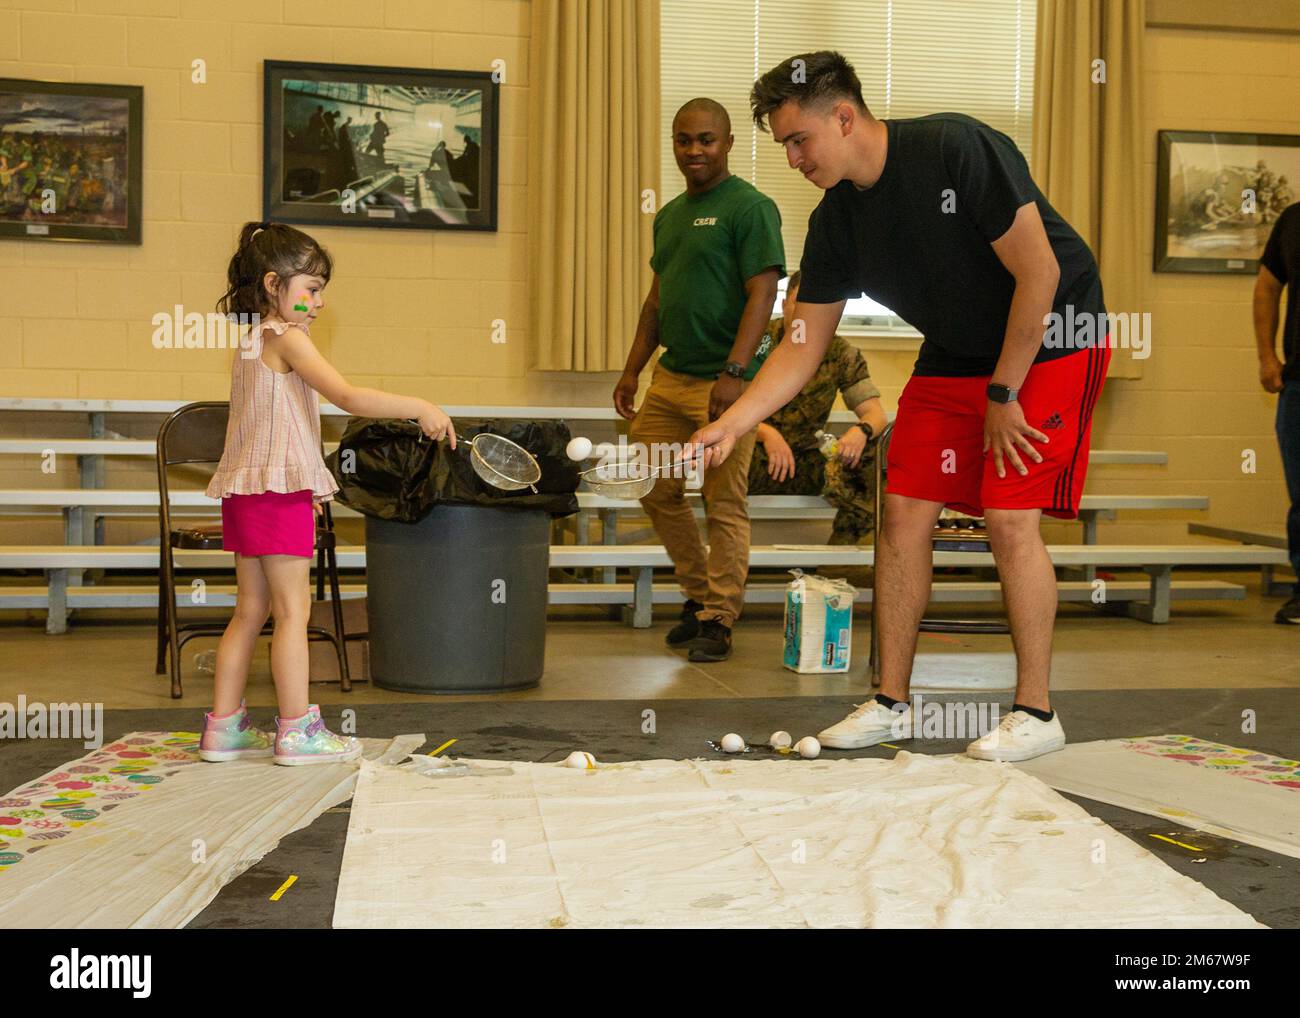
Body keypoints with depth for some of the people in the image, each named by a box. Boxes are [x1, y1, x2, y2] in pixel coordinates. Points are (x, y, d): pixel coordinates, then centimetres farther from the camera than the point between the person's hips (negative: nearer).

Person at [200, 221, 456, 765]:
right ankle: (297, 731, 3)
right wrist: (419, 407, -19)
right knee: (292, 611, -2)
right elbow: (349, 396, -23)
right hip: (280, 489, -9)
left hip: (244, 491, 9)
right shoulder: (287, 338, -12)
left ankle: (223, 728, 16)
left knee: (250, 612, 13)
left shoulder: (248, 342, 16)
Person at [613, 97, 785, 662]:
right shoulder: (670, 214, 16)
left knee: (724, 506, -2)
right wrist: (632, 369, 18)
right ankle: (699, 594, 27)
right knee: (657, 491, 11)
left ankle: (718, 620, 8)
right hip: (669, 377, 8)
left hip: (723, 382, -8)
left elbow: (762, 294, -15)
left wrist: (734, 373, -23)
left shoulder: (749, 207, -8)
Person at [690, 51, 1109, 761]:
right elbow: (804, 346, 0)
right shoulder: (835, 222, -5)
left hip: (1050, 343, -6)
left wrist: (1003, 394, -17)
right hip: (953, 355, 7)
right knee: (904, 513, -1)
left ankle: (1035, 713, 0)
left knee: (1009, 517, -14)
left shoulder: (958, 149, -25)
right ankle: (891, 704, 10)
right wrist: (729, 426, -11)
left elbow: (1038, 274, -22)